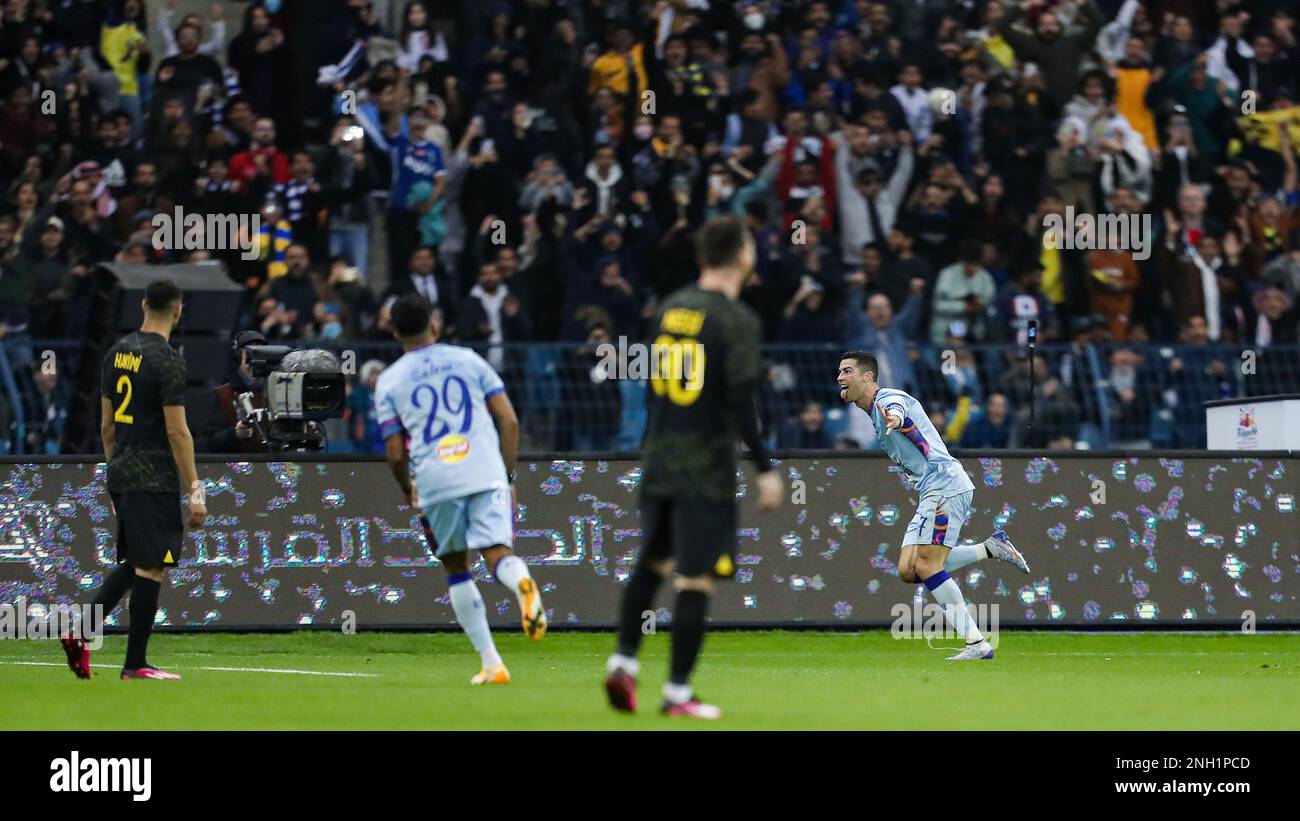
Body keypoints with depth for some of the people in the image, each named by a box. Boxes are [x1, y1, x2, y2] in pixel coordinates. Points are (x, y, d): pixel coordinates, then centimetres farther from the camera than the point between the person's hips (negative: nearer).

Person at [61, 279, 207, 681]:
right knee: (150, 568, -3)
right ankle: (135, 663, -1)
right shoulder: (167, 361, -14)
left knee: (133, 564, 18)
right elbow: (177, 431, -16)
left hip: (120, 477, 8)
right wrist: (195, 491, -13)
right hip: (154, 479, -8)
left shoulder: (116, 354, 10)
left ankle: (81, 632, 6)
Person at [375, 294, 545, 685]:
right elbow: (509, 422, 7)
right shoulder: (469, 360, 12)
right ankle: (521, 581, -47)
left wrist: (408, 492, 24)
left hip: (435, 482, 0)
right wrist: (508, 477, 16)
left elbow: (395, 454, 6)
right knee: (497, 552, -8)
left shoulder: (389, 381, 9)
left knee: (456, 569, 14)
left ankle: (491, 663, 10)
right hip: (486, 473, 0)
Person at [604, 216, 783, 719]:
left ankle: (623, 662, 9)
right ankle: (677, 693, 0)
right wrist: (765, 469, -11)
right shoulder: (737, 321, -12)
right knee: (694, 580, -1)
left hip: (659, 463, 6)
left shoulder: (669, 310, 8)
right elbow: (741, 402, -17)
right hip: (707, 470, -6)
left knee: (652, 563, 21)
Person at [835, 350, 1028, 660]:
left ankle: (977, 643, -18)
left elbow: (897, 409, -36)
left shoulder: (887, 399, -9)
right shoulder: (875, 414, 20)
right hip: (931, 494, 10)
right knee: (908, 570, 1)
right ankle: (992, 548, 8)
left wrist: (895, 419, -58)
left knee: (926, 566, -18)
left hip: (946, 485, -10)